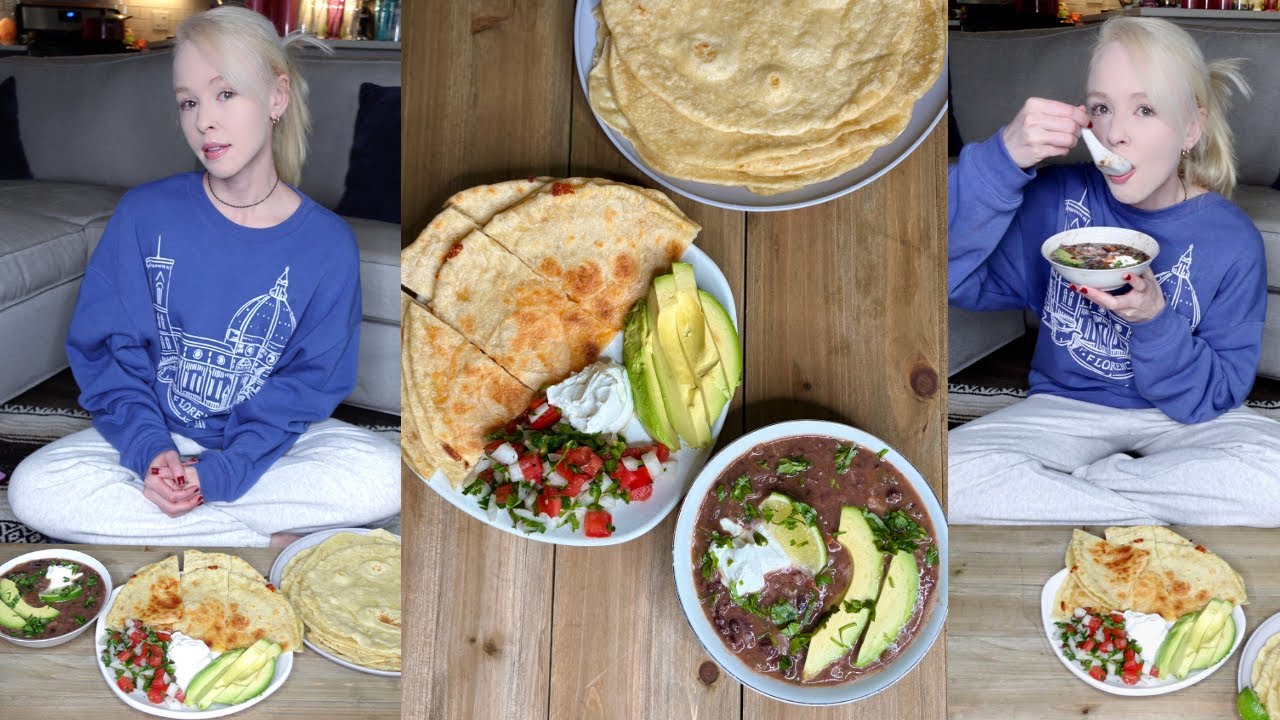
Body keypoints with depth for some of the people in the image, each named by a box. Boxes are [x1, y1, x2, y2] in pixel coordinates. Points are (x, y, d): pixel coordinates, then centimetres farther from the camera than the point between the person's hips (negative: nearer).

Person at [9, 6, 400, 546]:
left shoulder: (328, 244, -9)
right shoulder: (142, 216, -6)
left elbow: (309, 384, -8)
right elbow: (104, 349, -3)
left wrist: (219, 473, -20)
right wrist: (150, 448, -19)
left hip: (264, 442, -1)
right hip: (154, 436, 2)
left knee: (387, 476, -28)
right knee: (33, 489, -26)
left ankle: (165, 532, -19)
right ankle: (268, 541, -21)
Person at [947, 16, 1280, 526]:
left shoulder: (1232, 240, -10)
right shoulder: (1057, 199, -9)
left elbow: (1216, 396, -8)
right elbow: (959, 278, -21)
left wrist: (1156, 322, -27)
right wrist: (1003, 159, -31)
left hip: (1179, 415, 0)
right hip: (1066, 404, 0)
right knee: (953, 475, -31)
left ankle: (1058, 488, -15)